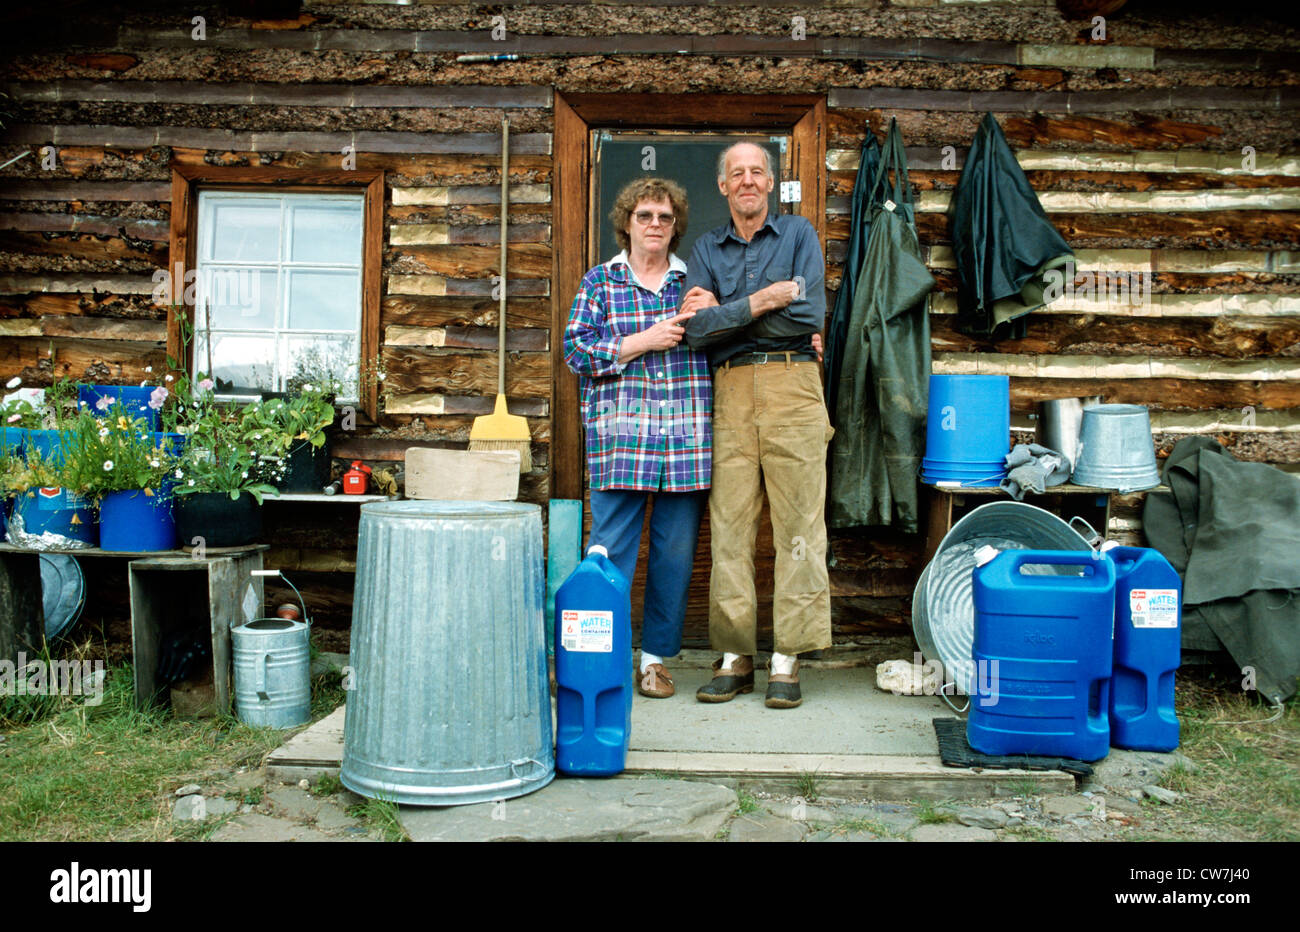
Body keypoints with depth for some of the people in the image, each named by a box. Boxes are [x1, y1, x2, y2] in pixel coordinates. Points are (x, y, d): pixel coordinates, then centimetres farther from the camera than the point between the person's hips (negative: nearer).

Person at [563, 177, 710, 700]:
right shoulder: (599, 282, 10)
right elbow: (576, 350, -1)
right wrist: (645, 341, -8)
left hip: (688, 440, 2)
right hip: (620, 436, -2)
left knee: (676, 553, 4)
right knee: (611, 550, -5)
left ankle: (656, 657, 15)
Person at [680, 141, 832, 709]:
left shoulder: (798, 234, 11)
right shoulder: (706, 249, 16)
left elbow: (810, 315, -6)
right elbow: (697, 331, 0)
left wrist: (724, 311, -2)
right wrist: (766, 300, -8)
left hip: (792, 386, -2)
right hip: (731, 390, 2)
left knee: (797, 527, -4)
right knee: (729, 525, 0)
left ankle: (786, 660, 3)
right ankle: (734, 658, 8)